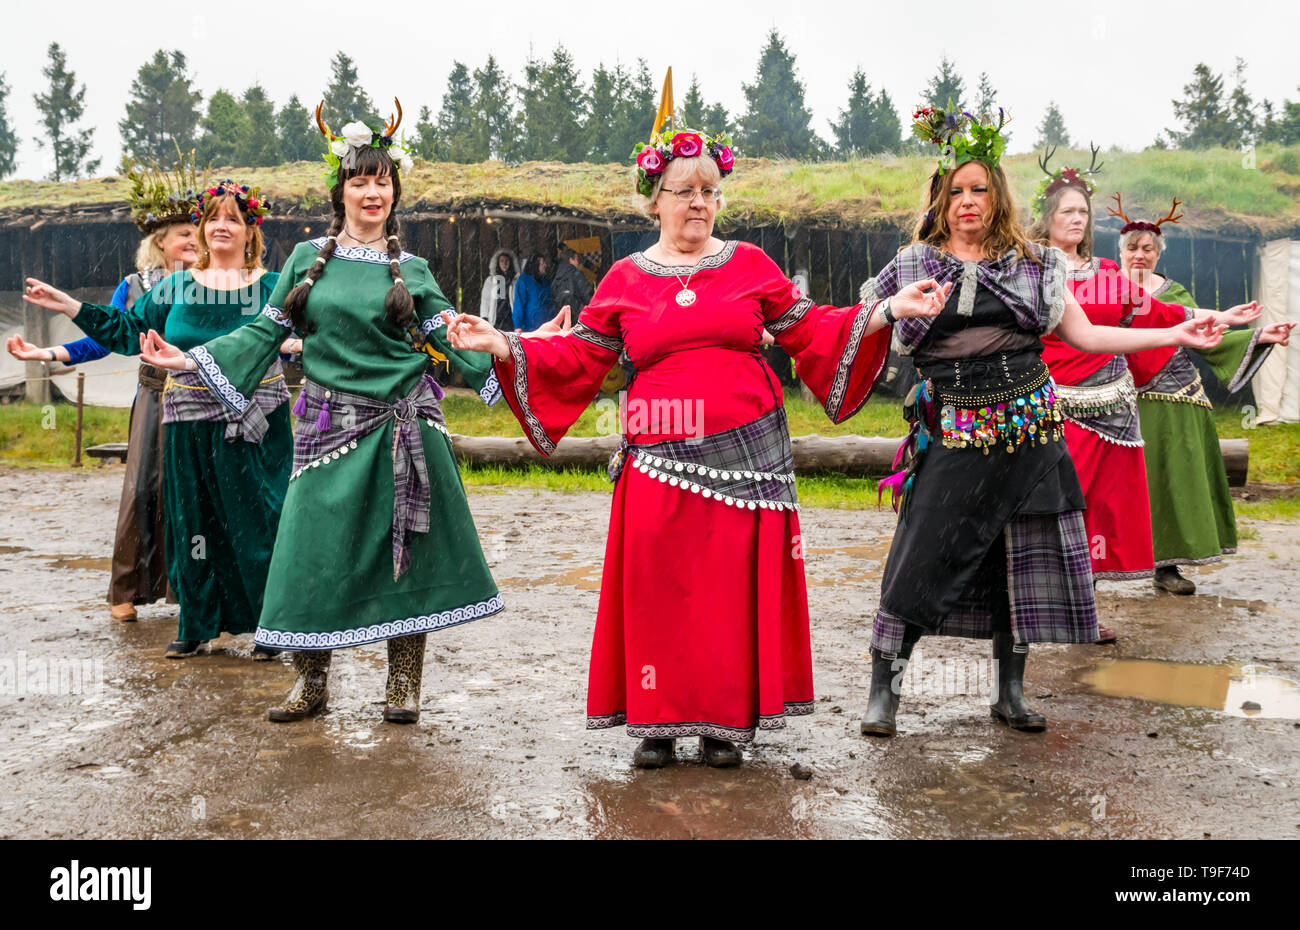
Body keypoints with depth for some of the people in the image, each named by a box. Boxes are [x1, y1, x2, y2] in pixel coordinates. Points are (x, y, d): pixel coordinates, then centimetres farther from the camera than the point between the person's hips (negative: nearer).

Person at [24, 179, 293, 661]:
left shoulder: (271, 287, 1)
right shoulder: (174, 287, 9)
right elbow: (127, 331, 14)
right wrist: (69, 306, 10)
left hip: (254, 422, -3)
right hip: (190, 422, 3)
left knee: (256, 521, -1)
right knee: (193, 523, 8)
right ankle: (196, 627, 21)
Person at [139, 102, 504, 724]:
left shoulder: (411, 270, 6)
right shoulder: (308, 258, 7)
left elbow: (447, 339, 3)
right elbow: (266, 332, 7)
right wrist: (191, 358, -1)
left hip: (403, 426, 0)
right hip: (331, 426, 0)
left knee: (405, 553, 2)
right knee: (315, 551, 0)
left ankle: (403, 684, 15)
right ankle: (311, 680, 17)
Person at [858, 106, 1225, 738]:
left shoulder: (1033, 263, 9)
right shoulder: (913, 265, 6)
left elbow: (1085, 335, 11)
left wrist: (1178, 334, 7)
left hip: (1026, 430, 2)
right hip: (953, 436, -2)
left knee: (1021, 561, 6)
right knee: (920, 562, -8)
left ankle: (1010, 692, 21)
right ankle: (882, 692, 4)